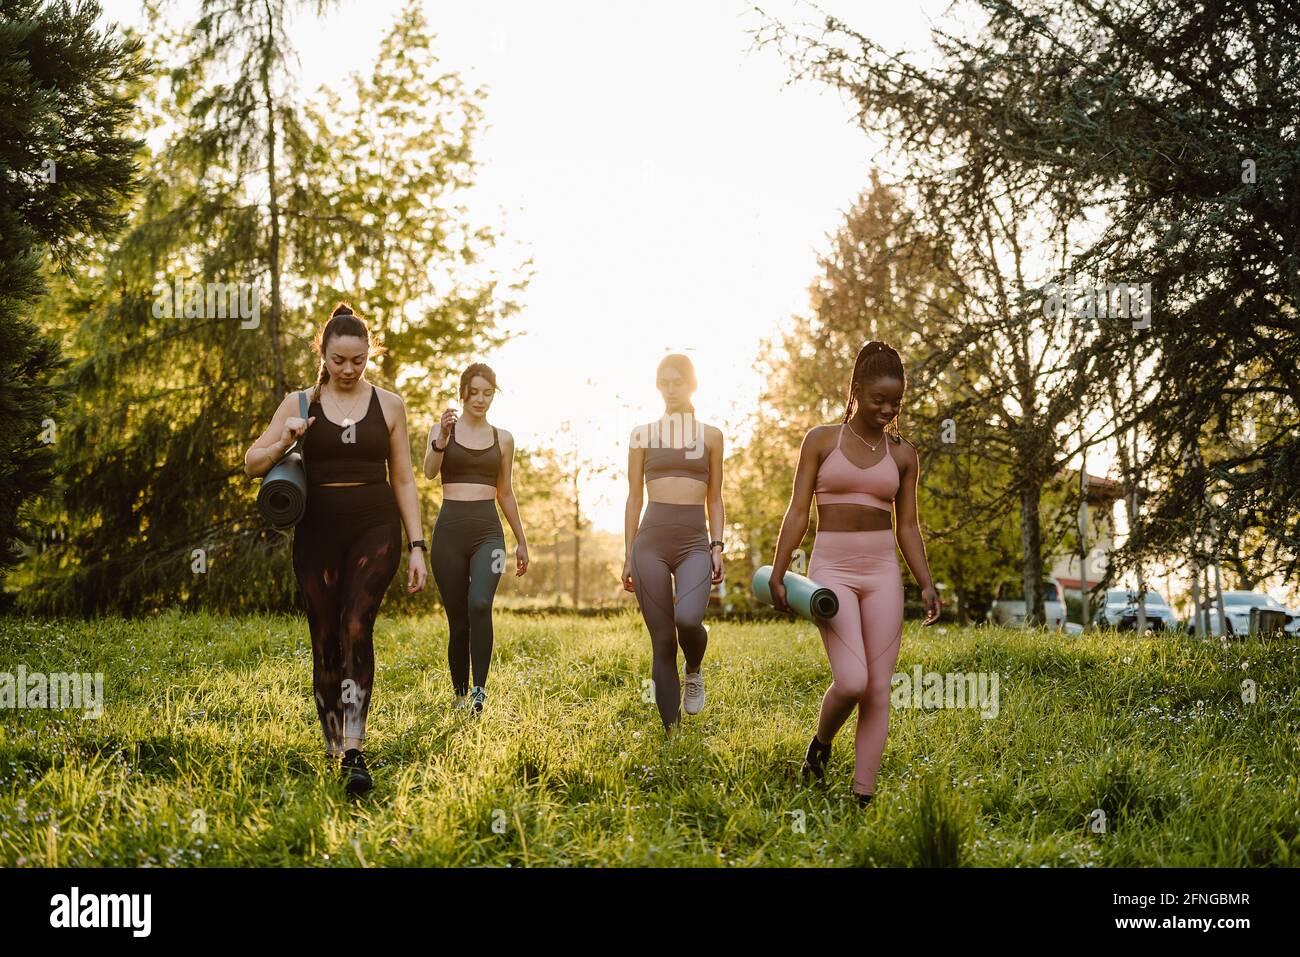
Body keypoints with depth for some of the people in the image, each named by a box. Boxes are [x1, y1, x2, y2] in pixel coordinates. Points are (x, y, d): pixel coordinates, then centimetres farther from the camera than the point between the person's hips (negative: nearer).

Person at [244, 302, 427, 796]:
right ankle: (333, 743, 19)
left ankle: (355, 752, -22)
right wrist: (283, 442, -15)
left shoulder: (389, 404, 6)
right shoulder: (300, 403, 5)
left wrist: (417, 546, 3)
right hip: (318, 533, 1)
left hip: (375, 531, -1)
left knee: (357, 628, -18)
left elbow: (403, 479, 8)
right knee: (326, 641, 4)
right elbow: (252, 463, 7)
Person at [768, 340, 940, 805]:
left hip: (882, 573, 3)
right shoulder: (821, 440, 2)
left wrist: (927, 584, 1)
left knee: (878, 690, -1)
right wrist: (777, 573, -5)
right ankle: (821, 741, 15)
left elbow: (907, 526, 12)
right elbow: (798, 511, 1)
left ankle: (863, 795, 6)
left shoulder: (903, 454, 9)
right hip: (831, 569, -3)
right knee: (851, 681, -17)